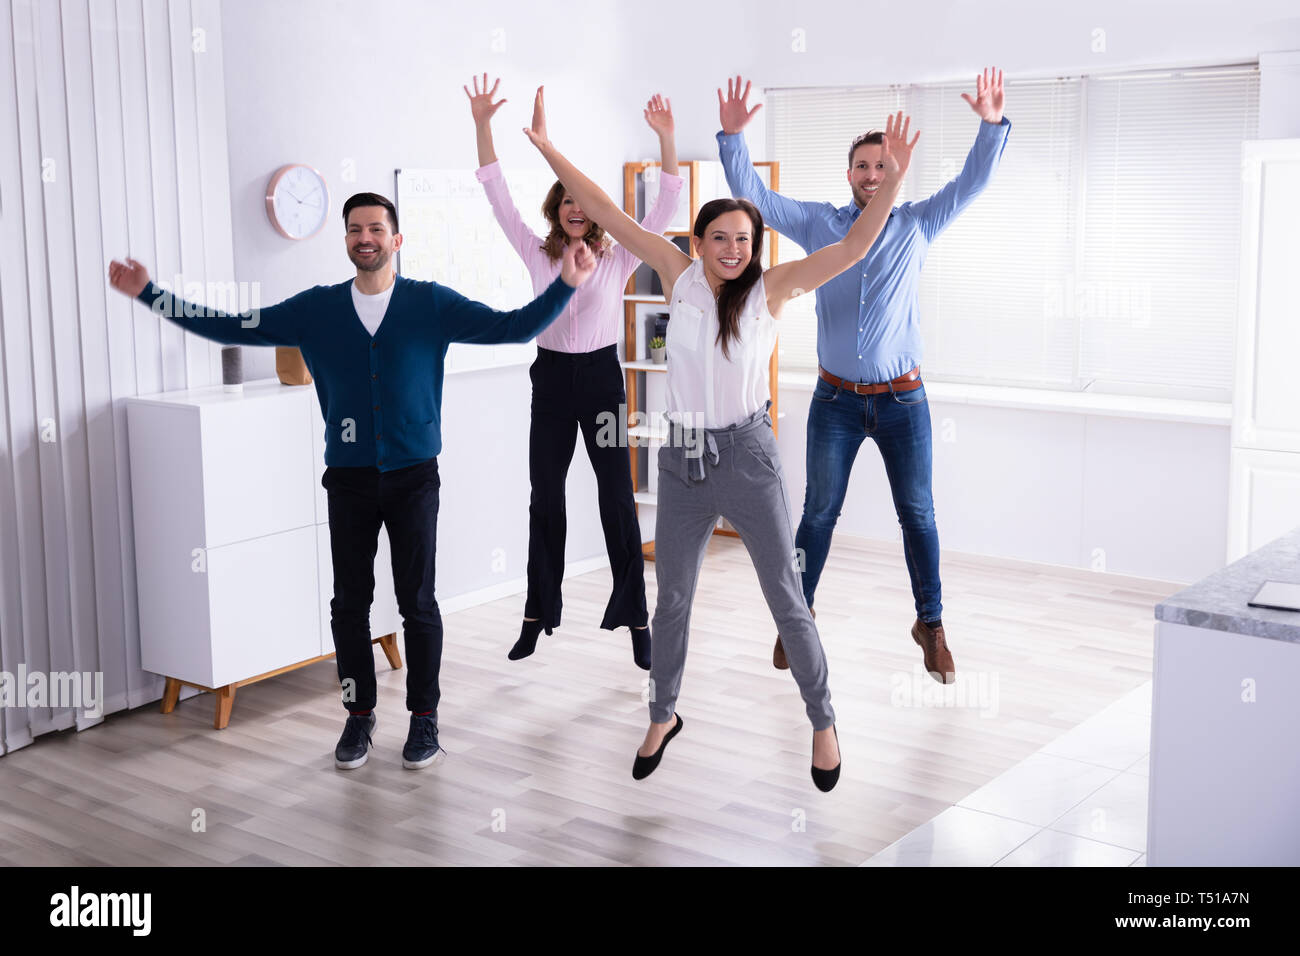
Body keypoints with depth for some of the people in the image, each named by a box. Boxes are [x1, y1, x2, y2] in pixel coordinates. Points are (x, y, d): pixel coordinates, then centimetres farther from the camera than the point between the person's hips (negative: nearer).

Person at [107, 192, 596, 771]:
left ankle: (424, 717, 18)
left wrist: (565, 285, -17)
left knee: (418, 602, 2)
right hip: (349, 478, 2)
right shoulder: (317, 309, 4)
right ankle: (359, 716, 23)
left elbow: (513, 327, -5)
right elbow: (230, 328, 5)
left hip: (413, 476, -2)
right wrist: (149, 294, 3)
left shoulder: (431, 304, -1)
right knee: (350, 603, 7)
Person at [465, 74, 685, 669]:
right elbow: (497, 195, -1)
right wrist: (482, 126, -10)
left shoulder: (618, 260, -1)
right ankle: (538, 616, 21)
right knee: (545, 499, 9)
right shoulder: (537, 255, 4)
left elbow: (664, 210, -10)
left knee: (617, 499, -1)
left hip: (601, 377, -2)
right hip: (551, 379, 2)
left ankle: (635, 618, 7)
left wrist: (666, 139, -22)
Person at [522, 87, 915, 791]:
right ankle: (663, 715, 36)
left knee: (786, 601, 6)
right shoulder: (679, 274, -2)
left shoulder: (769, 288, -8)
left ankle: (822, 720, 24)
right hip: (682, 456, 3)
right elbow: (608, 215, -3)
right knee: (673, 600, 16)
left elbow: (853, 247, -17)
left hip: (747, 455, -2)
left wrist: (892, 180, -30)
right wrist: (547, 148, -6)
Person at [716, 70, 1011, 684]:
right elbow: (754, 196, 0)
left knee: (917, 513, 6)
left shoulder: (917, 225, 4)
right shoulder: (819, 224, 4)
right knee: (819, 512, 7)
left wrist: (992, 125, -17)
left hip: (902, 399, 0)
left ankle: (930, 623, 20)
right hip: (836, 399, 0)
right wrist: (733, 137, -13)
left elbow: (972, 183, -3)